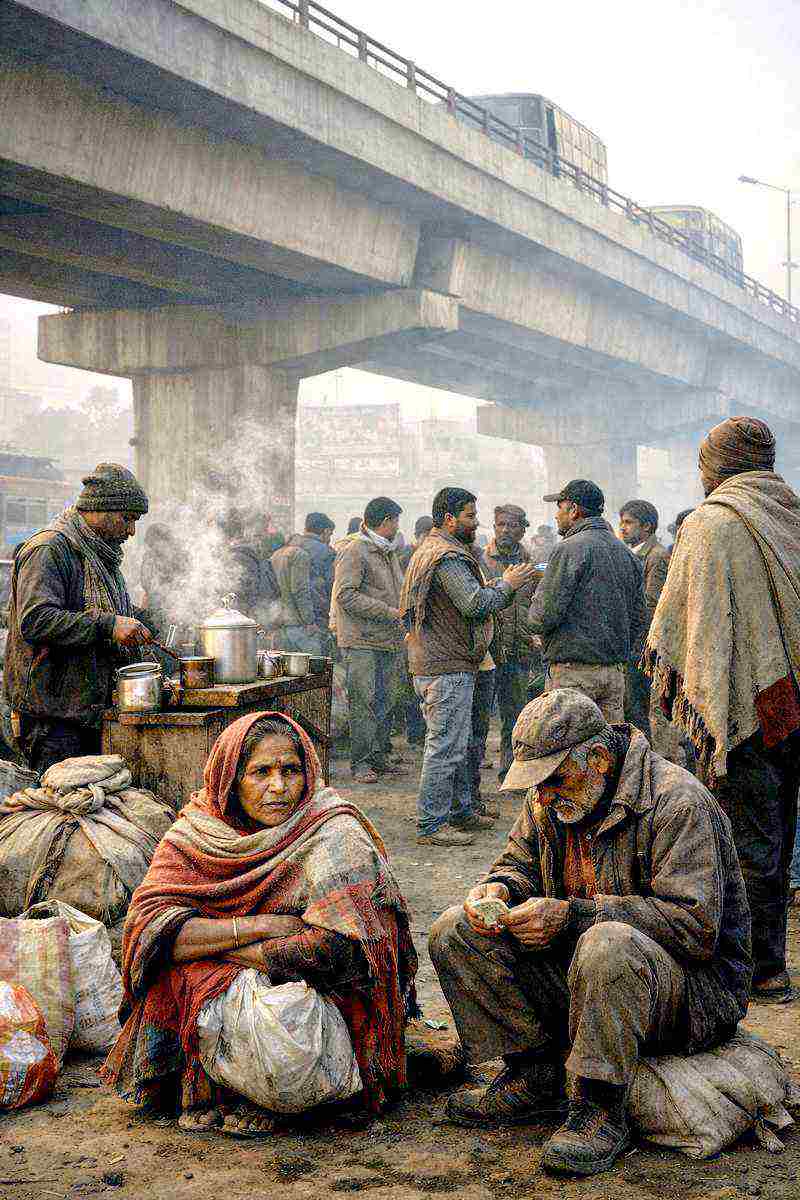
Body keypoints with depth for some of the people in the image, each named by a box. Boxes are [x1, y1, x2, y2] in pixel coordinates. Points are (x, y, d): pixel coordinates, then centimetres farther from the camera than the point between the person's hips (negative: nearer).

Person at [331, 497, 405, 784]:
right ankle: (360, 762, -4)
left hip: (388, 641, 8)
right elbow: (346, 595, -17)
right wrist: (390, 613, -18)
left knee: (385, 702, 11)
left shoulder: (388, 552, 20)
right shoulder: (354, 551, -9)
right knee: (364, 702, -8)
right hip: (361, 641, -8)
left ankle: (380, 755, 20)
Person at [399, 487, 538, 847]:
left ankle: (460, 811, 28)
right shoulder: (447, 557, -17)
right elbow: (474, 603, -24)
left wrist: (498, 586, 10)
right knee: (445, 745, -7)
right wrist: (507, 584, -10)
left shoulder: (430, 550, 20)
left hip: (434, 663, 11)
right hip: (448, 668, -11)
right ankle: (430, 824, -3)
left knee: (456, 743, 18)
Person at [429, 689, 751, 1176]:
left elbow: (695, 926, -28)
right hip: (575, 967, 7)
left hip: (697, 987, -7)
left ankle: (602, 1112, -23)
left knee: (607, 947, -41)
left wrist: (570, 915, -30)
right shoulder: (549, 799, 3)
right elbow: (521, 863, 18)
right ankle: (534, 1079, -1)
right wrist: (497, 889, -9)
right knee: (455, 934, -7)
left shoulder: (676, 802, -21)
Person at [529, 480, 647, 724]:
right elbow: (639, 618, 16)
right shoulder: (625, 552, 14)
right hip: (615, 672, 8)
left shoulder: (570, 549, -10)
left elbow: (546, 615, -16)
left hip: (572, 670, -7)